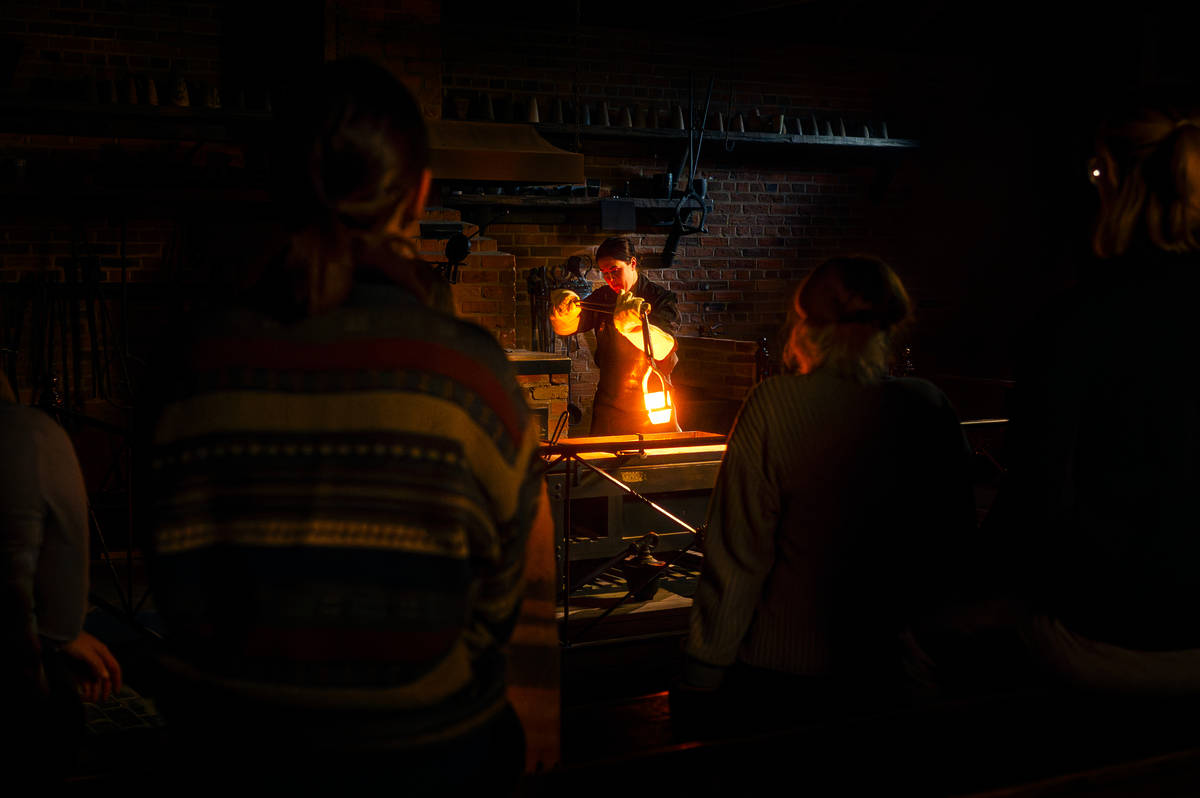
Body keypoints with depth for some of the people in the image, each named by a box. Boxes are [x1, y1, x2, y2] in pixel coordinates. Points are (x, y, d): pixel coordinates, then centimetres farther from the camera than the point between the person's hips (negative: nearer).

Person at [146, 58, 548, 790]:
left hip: (237, 738, 3)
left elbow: (177, 571, -2)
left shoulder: (208, 351, -11)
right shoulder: (463, 364, -18)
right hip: (421, 745, -3)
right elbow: (498, 580, -6)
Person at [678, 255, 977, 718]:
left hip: (782, 677, -3)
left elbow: (738, 558, -15)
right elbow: (958, 542, 4)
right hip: (890, 675, 4)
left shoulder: (775, 405, -16)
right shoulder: (930, 408, -5)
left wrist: (700, 680, -6)